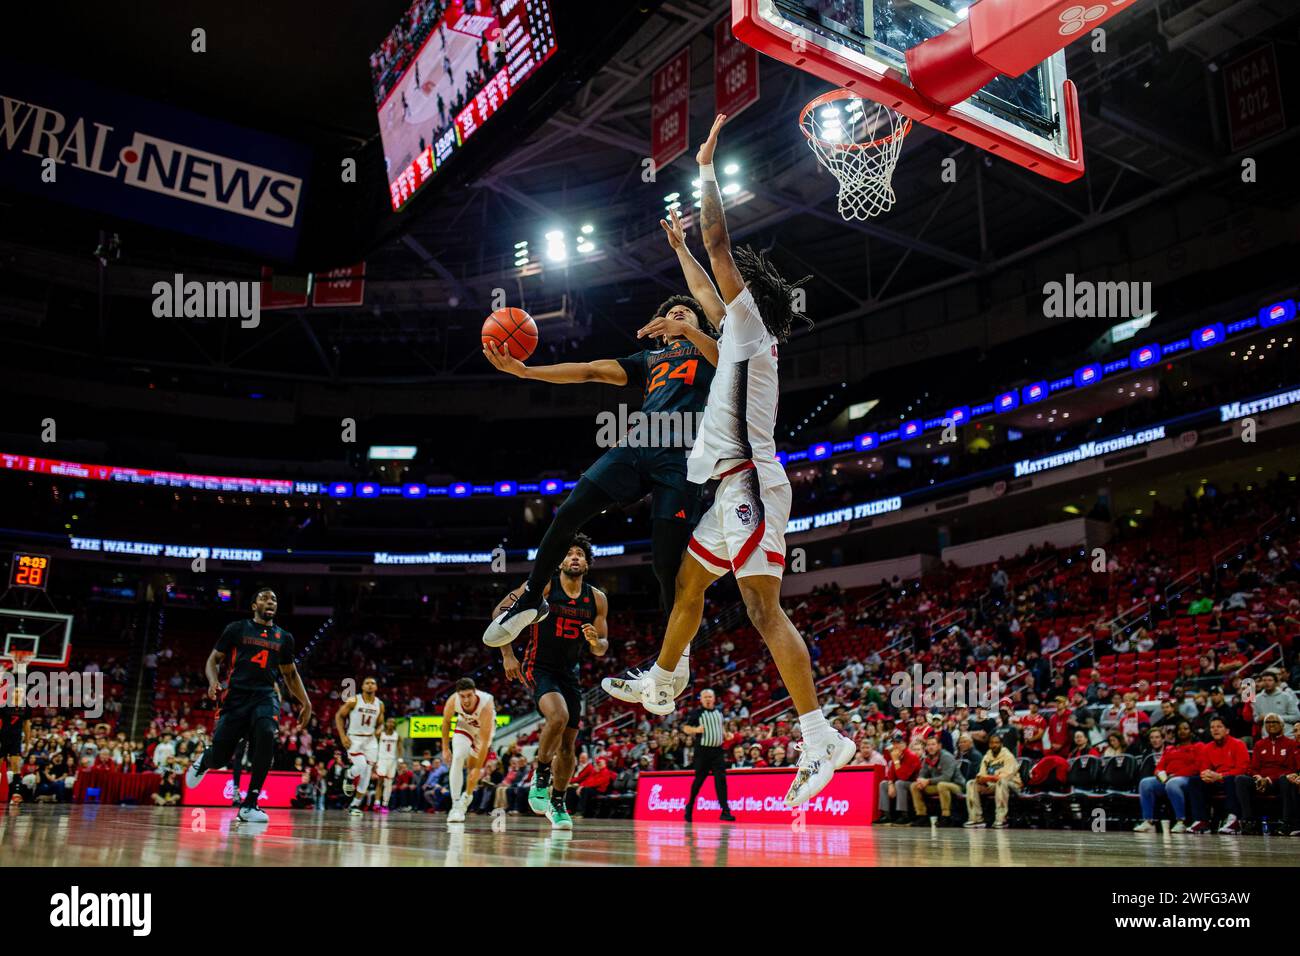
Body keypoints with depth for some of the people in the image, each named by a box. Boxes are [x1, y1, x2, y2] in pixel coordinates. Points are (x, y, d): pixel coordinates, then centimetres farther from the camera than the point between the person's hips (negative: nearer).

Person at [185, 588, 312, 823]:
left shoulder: (284, 637, 14)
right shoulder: (237, 629, 6)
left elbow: (290, 674, 23)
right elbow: (214, 660, 9)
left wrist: (305, 702, 14)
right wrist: (213, 681, -12)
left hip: (265, 696, 1)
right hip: (236, 696, -1)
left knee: (266, 734, -31)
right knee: (219, 758, -3)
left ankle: (249, 805, -22)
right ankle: (202, 762, 41)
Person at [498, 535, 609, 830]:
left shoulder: (597, 599, 0)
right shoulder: (543, 585, -11)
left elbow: (602, 648, 7)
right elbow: (501, 612, -8)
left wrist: (595, 641, -17)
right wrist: (507, 655, -13)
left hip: (569, 673, 5)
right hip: (538, 668, -5)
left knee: (568, 742, 8)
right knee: (558, 717, -30)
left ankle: (557, 804, 27)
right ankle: (540, 778, -7)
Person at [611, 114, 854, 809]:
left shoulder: (752, 322, -3)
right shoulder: (740, 332, 21)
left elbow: (719, 246, -8)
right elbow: (706, 294, 38)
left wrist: (707, 169, -1)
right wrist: (678, 248, 46)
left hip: (749, 484, -10)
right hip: (732, 488, 10)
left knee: (763, 611, -15)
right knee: (688, 582, 21)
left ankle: (822, 738, -16)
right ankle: (658, 685, 39)